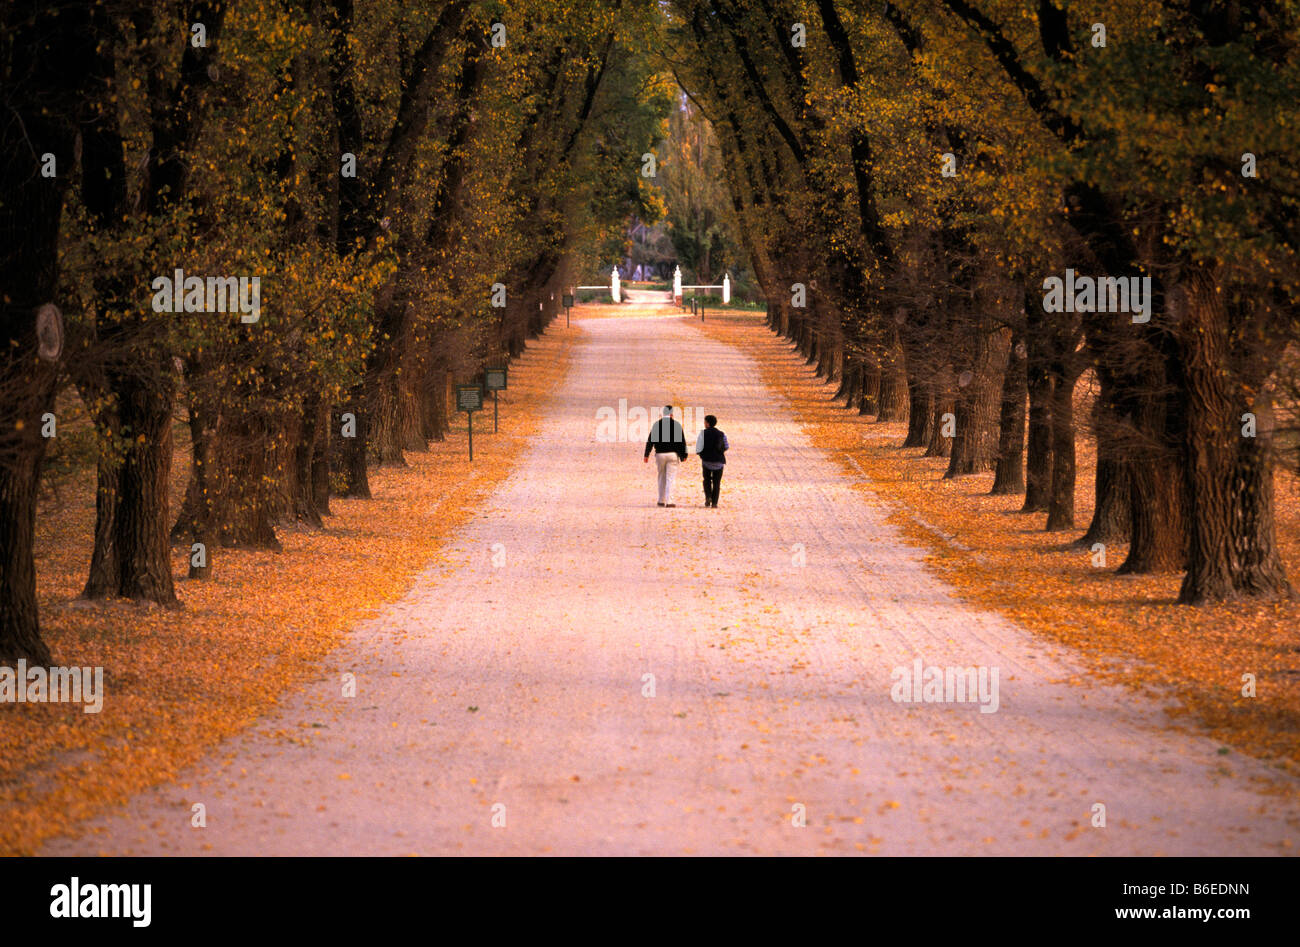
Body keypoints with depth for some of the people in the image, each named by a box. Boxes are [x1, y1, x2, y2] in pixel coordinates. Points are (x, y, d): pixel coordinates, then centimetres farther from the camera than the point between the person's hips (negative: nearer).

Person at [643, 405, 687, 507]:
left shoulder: (656, 425, 2)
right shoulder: (676, 425, -3)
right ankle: (669, 501, -9)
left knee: (661, 478, 15)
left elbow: (650, 441, 3)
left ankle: (661, 500, 20)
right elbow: (682, 441, -2)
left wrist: (646, 455, 7)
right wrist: (683, 455, 6)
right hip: (672, 454, -2)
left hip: (660, 454, 2)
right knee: (671, 478, -1)